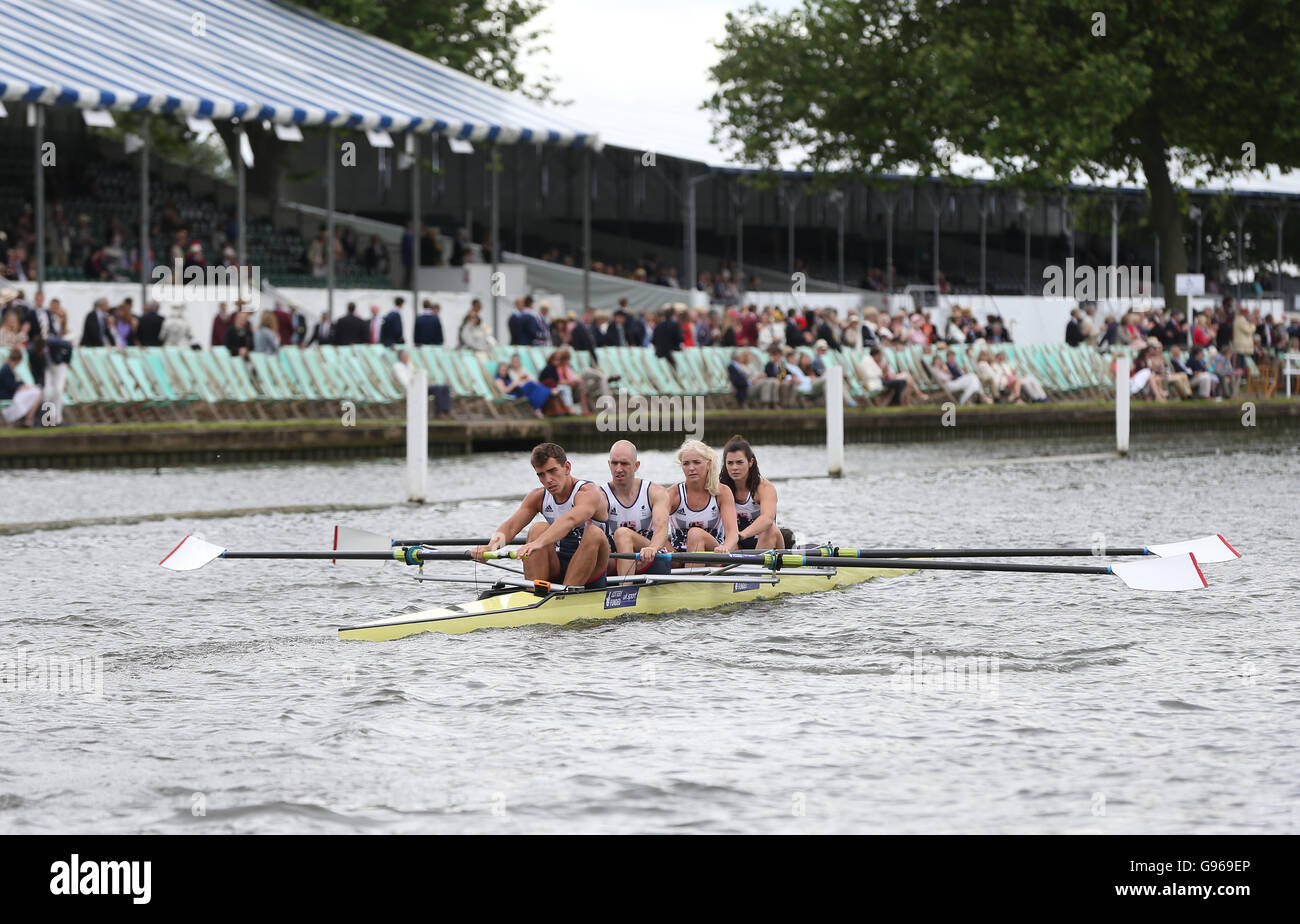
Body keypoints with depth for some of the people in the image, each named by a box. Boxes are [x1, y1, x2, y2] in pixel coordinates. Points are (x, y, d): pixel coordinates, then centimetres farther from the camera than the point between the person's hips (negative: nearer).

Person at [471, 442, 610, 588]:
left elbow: (570, 520, -37)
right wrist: (491, 546, -34)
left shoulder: (590, 492, -15)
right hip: (557, 568, 4)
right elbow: (511, 526, -10)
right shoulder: (538, 497, 4)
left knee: (594, 532, -30)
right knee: (538, 529, -19)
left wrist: (539, 543, -55)